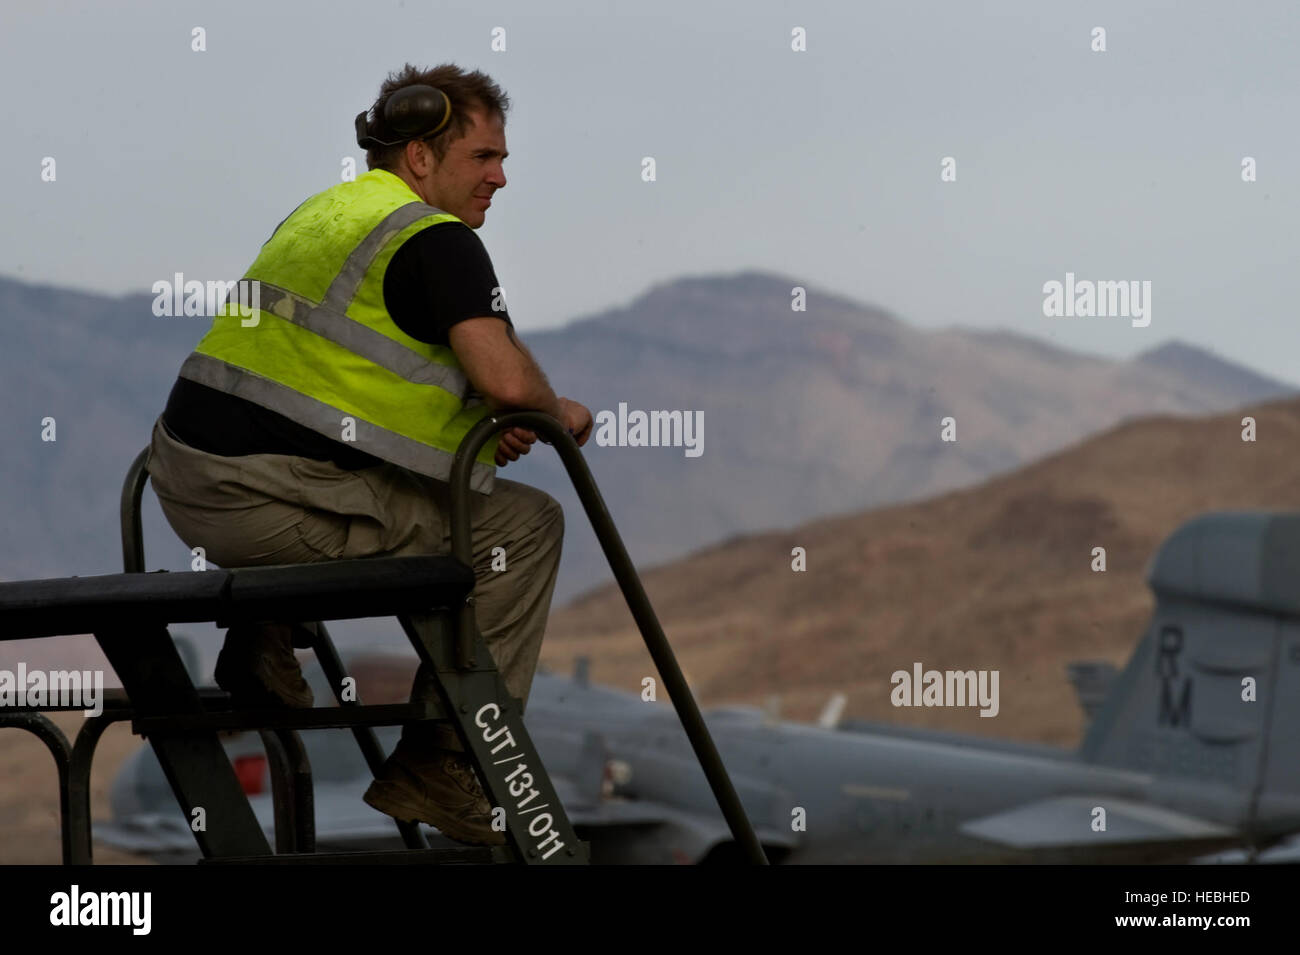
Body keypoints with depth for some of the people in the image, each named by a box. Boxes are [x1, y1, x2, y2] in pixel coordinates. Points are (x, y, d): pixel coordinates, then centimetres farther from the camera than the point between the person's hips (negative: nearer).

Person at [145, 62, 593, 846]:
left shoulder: (326, 210, 22)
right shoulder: (436, 239, -7)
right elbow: (506, 378, -19)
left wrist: (478, 422, 14)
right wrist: (555, 411, 5)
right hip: (272, 502, -9)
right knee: (523, 525, 1)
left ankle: (270, 628, 18)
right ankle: (439, 766, 0)